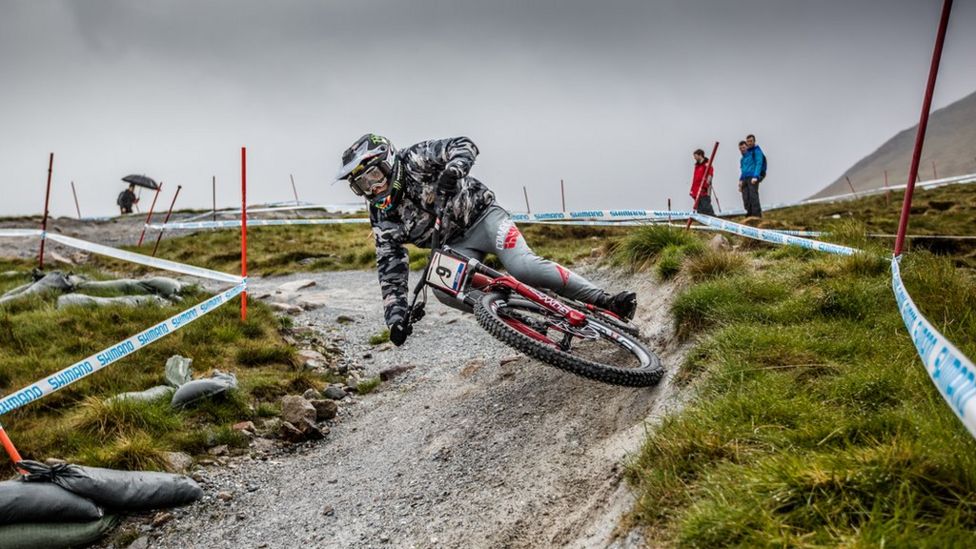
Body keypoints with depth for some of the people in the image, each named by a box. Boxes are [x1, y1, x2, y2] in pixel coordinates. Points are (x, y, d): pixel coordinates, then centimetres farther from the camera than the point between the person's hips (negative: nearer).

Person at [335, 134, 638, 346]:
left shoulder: (414, 159, -15)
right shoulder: (383, 217, -4)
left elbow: (464, 146, -19)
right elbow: (390, 269, -5)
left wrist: (452, 170, -41)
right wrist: (396, 316, -16)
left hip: (482, 215, -4)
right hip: (456, 246, 5)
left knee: (524, 266, -29)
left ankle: (604, 301, -20)